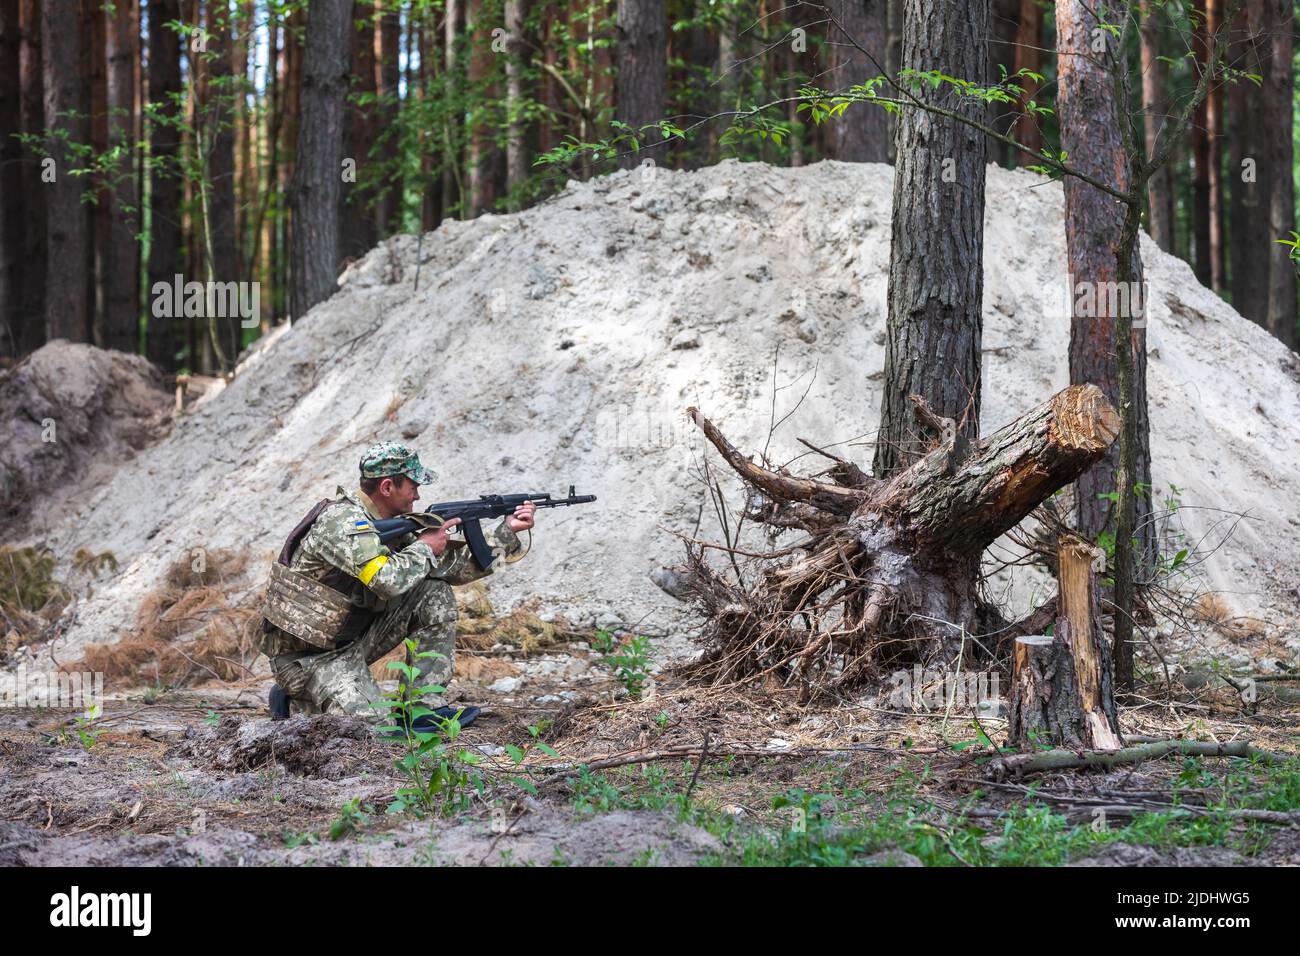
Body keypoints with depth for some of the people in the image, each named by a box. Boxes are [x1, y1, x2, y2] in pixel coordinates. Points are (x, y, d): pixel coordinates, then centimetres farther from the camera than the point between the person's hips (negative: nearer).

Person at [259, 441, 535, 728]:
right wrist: (425, 547, -16)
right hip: (309, 657, -9)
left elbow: (456, 566, 10)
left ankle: (426, 704, 0)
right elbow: (389, 580, -35)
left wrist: (508, 531, 5)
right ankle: (296, 703, 2)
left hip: (353, 639, 9)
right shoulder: (343, 520, -22)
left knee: (435, 592, -1)